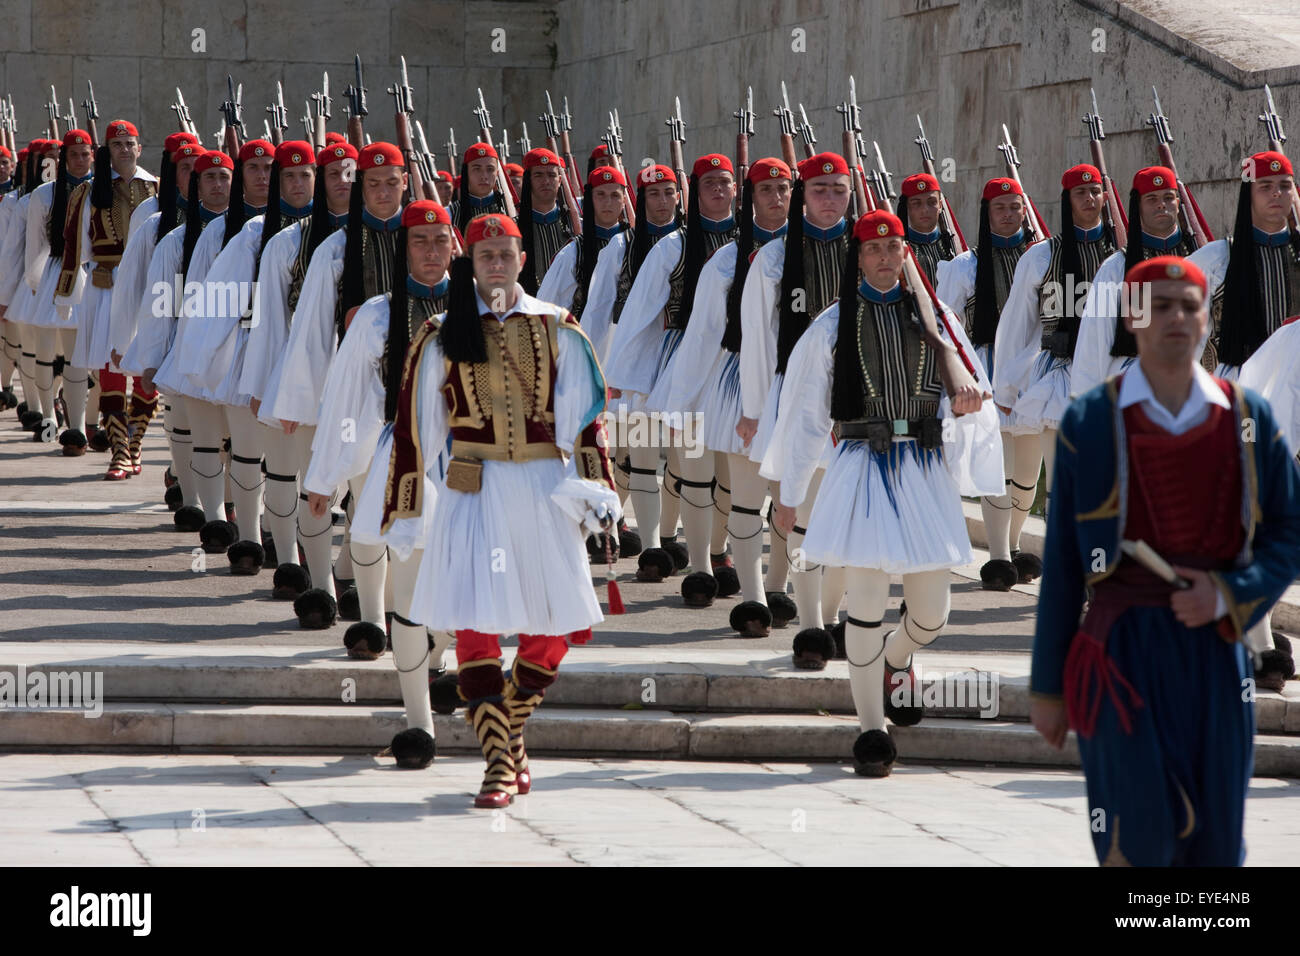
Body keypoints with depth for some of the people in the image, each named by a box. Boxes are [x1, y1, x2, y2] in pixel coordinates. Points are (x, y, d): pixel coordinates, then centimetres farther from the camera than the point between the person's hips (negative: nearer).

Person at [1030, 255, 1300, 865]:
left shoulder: (1249, 419, 6)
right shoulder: (1090, 421, 1)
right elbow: (1061, 561, 3)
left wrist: (1228, 593, -10)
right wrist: (1047, 684, 4)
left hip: (1214, 648, 3)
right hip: (1124, 648, -2)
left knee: (1216, 840, 4)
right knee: (1139, 834, -13)